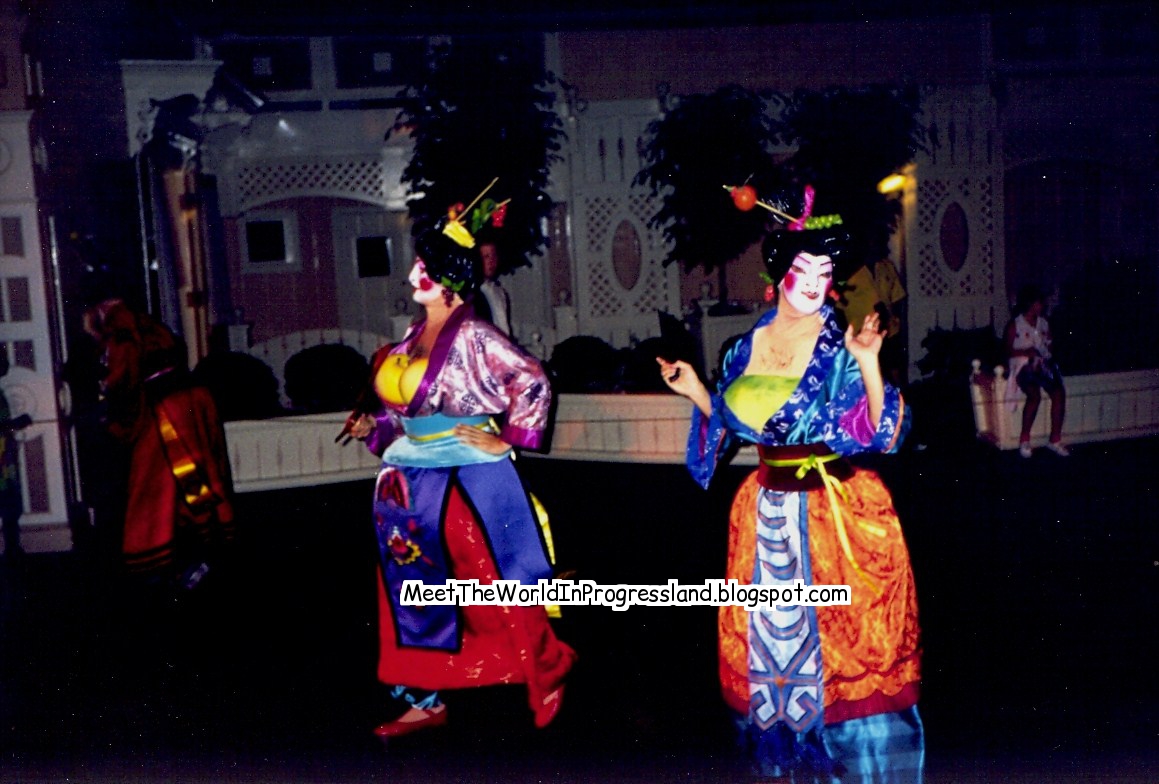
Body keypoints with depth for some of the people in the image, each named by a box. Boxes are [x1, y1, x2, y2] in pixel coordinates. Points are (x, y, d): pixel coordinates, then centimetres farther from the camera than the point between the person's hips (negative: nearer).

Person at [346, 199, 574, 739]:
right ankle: (424, 700, 24)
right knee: (414, 589, 11)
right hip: (413, 481, 8)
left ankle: (546, 677, 23)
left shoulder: (472, 336, -12)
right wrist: (374, 427, 2)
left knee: (494, 583, 1)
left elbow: (534, 384, -16)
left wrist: (507, 439, -13)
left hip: (469, 479, -8)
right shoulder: (413, 338, 9)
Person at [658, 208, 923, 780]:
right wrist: (696, 391, 3)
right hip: (766, 511, 5)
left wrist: (868, 363, -27)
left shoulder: (839, 349, -10)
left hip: (834, 511, -5)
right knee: (768, 633, 14)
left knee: (841, 637, 3)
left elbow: (879, 434, -17)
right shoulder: (746, 347, 5)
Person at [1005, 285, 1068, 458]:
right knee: (1035, 395, -32)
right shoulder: (1015, 325, 2)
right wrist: (1026, 352, -15)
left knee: (1059, 392, -23)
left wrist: (1045, 356, -2)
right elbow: (1008, 351, 0)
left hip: (1044, 364, 5)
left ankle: (1055, 439, -17)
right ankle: (1024, 439, -19)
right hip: (1024, 365, -5)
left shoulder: (1044, 323, 18)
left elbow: (1050, 346, 20)